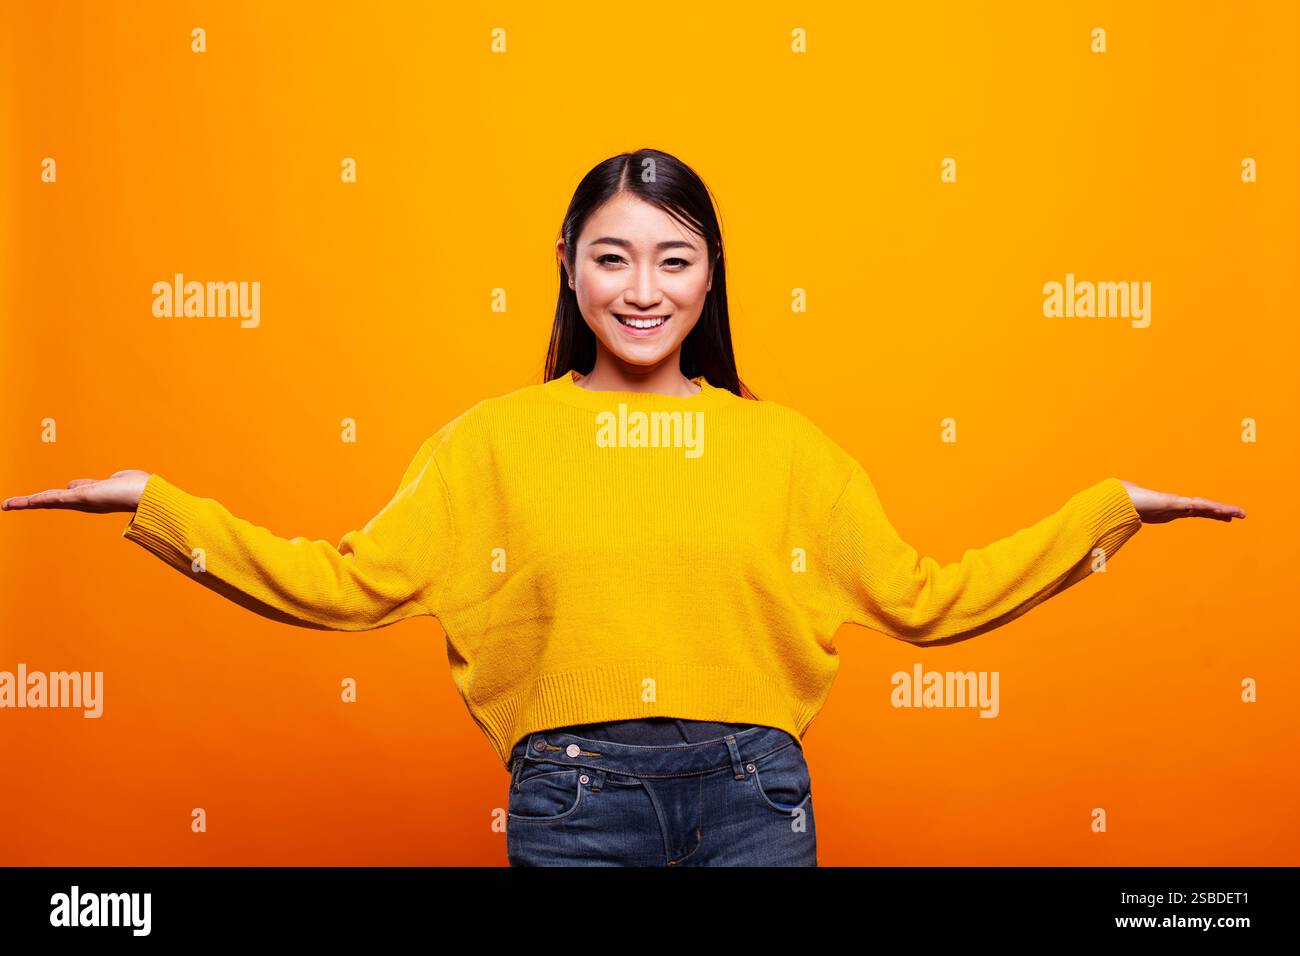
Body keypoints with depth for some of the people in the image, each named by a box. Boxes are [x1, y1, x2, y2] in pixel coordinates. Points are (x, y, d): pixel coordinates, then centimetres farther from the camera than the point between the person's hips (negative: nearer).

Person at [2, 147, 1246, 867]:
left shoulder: (784, 446, 6)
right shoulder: (498, 437, 4)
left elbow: (930, 602, 9)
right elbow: (347, 583, -2)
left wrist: (1110, 509, 7)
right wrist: (157, 506, -7)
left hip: (750, 791, 1)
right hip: (571, 796, 0)